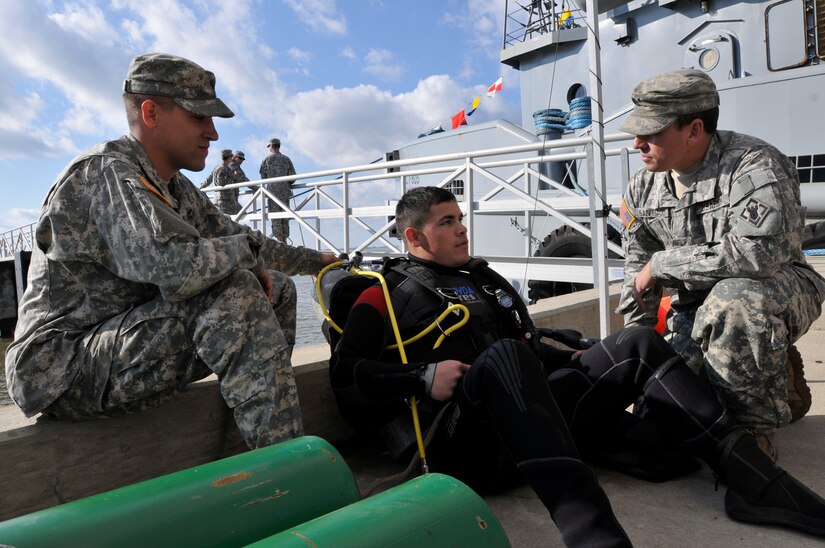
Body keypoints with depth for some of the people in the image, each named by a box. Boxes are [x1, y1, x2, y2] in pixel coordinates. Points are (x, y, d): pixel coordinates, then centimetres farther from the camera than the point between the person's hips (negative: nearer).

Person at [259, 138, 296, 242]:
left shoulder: (267, 159, 1)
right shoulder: (286, 159, 7)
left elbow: (263, 176, 5)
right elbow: (293, 175, 3)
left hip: (272, 190, -2)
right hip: (285, 191, 2)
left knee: (275, 216, -2)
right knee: (285, 216, 7)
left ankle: (279, 239, -9)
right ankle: (284, 240, 6)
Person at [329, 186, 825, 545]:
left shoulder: (486, 279, 27)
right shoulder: (385, 296, 7)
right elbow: (347, 375, -5)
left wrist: (577, 360, 16)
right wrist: (424, 377, -18)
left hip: (532, 411, 7)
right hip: (460, 438, -6)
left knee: (639, 344, -4)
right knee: (503, 355, -38)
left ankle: (752, 480, -9)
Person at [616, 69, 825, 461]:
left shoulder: (754, 166, -21)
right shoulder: (643, 189, -1)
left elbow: (755, 253, -38)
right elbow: (638, 277, 7)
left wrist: (662, 263, -26)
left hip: (779, 293, -6)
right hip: (695, 307, 6)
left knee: (734, 297, -40)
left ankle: (754, 426, -18)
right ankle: (777, 386, 22)